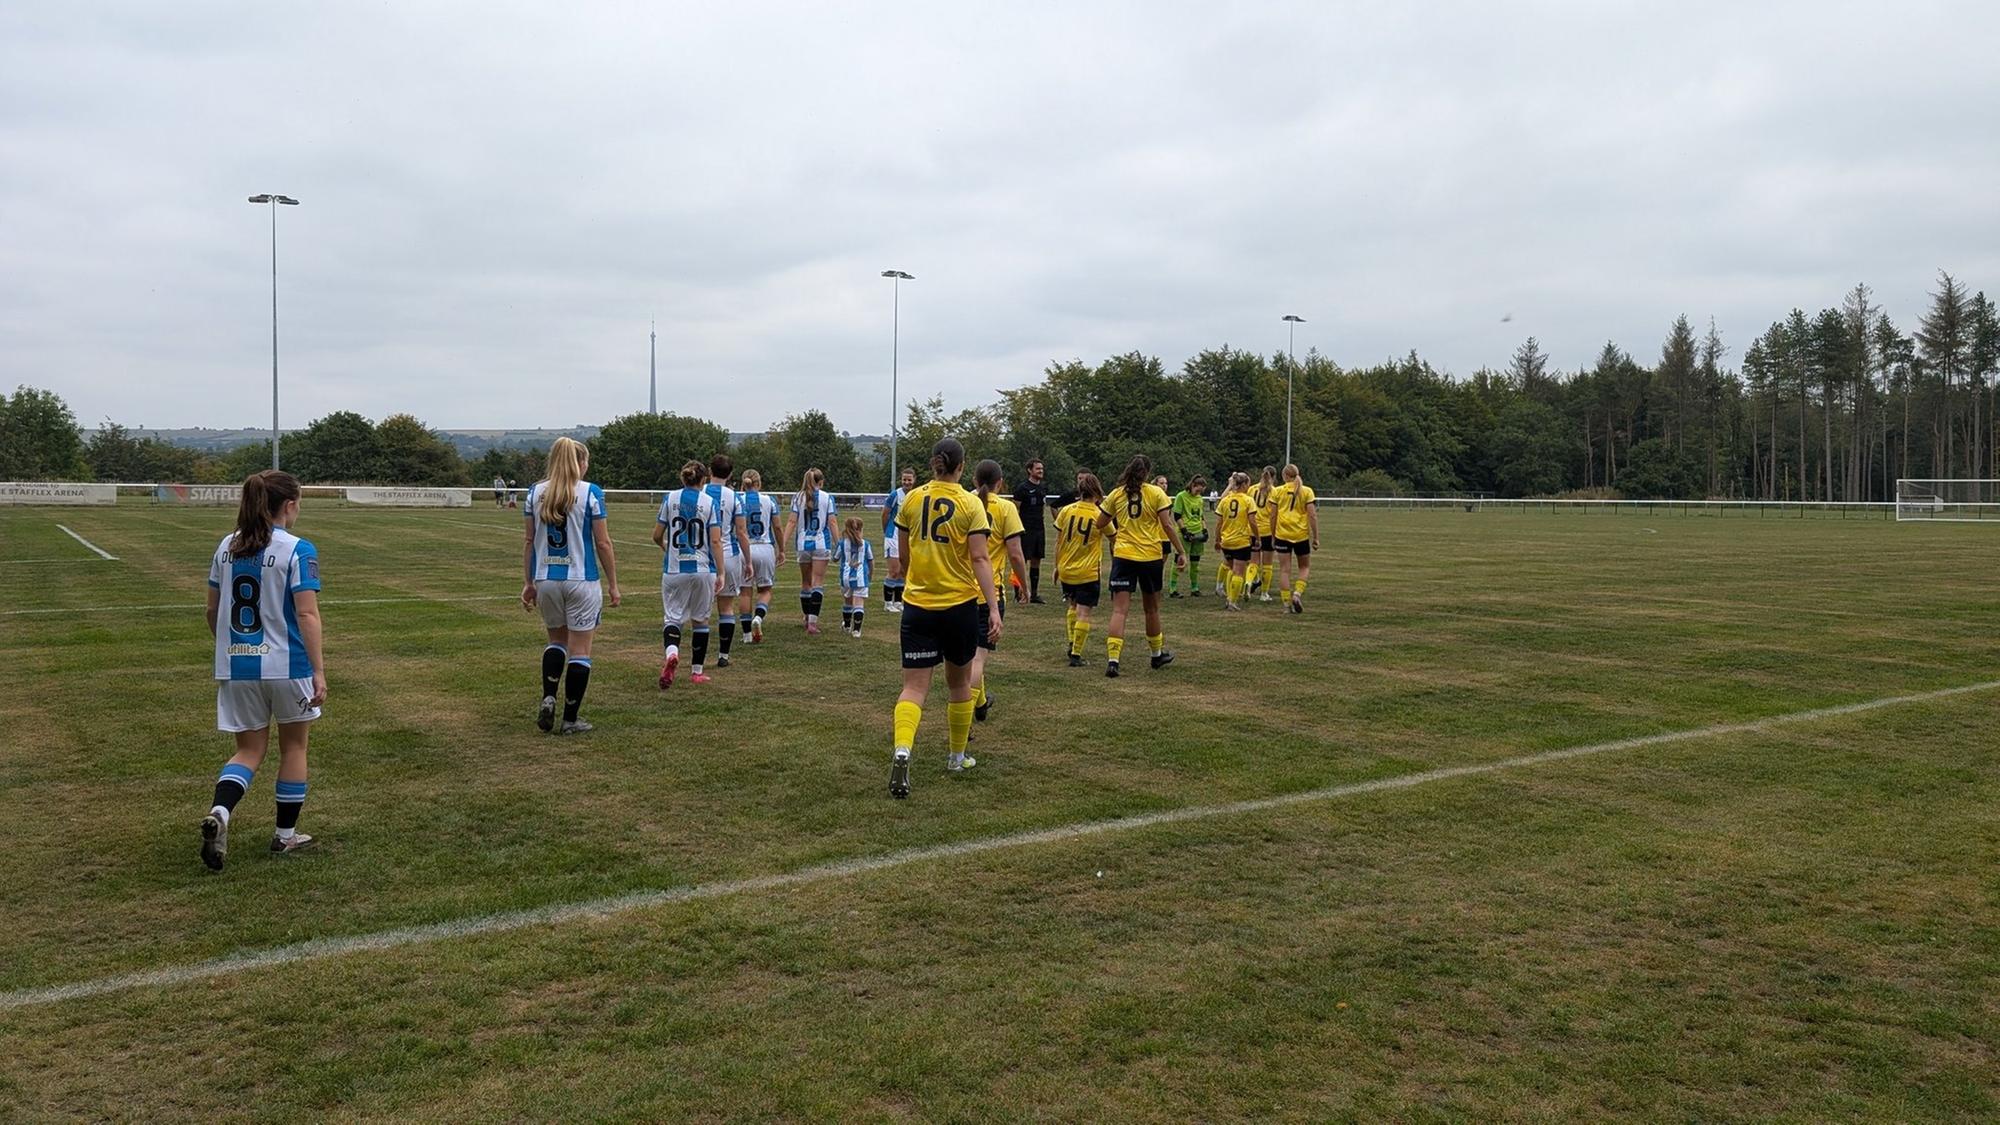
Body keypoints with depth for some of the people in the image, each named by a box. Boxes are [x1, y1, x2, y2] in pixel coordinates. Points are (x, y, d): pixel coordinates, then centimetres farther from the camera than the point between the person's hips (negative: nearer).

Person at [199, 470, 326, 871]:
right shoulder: (298, 550, -12)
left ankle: (219, 812, -13)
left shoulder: (227, 547, 6)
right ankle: (286, 835, 23)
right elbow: (307, 615, -17)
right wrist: (319, 671, -16)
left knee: (249, 750, 14)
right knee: (294, 747, 14)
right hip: (286, 665, -4)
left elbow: (212, 612, 12)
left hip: (236, 666, 5)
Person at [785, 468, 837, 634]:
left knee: (805, 582, 16)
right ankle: (813, 621, -15)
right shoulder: (827, 497, -1)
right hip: (822, 544, -2)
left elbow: (792, 522, -3)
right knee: (818, 582, -3)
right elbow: (832, 522, -5)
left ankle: (808, 619, 27)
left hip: (803, 544, 2)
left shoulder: (798, 497, 3)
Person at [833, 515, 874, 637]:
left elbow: (835, 560, 8)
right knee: (859, 602, -4)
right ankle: (856, 629, -14)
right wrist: (871, 574, 26)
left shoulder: (842, 543, -3)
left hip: (846, 577, 1)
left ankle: (847, 626, 33)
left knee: (847, 601, 18)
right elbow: (871, 561, 10)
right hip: (861, 578, -1)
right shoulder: (865, 543, 0)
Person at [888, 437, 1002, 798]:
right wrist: (994, 609, -15)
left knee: (914, 686, -1)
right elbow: (979, 559, -13)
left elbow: (903, 555, 11)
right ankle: (957, 756, 30)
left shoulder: (912, 500, 2)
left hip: (917, 604, 1)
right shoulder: (970, 505, -6)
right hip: (960, 604, -1)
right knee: (959, 681, 18)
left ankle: (902, 750, -26)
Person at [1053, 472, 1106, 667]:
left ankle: (1072, 644, 22)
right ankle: (1076, 654, -2)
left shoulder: (1066, 511, -2)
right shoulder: (1100, 516, -8)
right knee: (1083, 613, 0)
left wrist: (1057, 566, 13)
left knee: (1073, 606, 24)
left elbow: (1058, 542, 3)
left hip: (1066, 570, 3)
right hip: (1088, 572, -3)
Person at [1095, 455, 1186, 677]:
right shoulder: (1156, 493, -2)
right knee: (1152, 609, 17)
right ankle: (1157, 654, 34)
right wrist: (1180, 551, -1)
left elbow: (1100, 525, 9)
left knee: (1119, 610, -4)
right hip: (1151, 556, 0)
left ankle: (1112, 659, -18)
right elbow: (1167, 525, -7)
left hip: (1123, 556, 0)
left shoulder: (1116, 494, 3)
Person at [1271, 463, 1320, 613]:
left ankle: (1287, 604, 4)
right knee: (1304, 567, 17)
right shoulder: (1307, 491, -1)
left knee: (1286, 570, 6)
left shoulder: (1278, 491, 1)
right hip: (1301, 535, 0)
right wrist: (1316, 538, 0)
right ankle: (1297, 593, -4)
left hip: (1282, 535, 1)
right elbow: (1312, 515, -5)